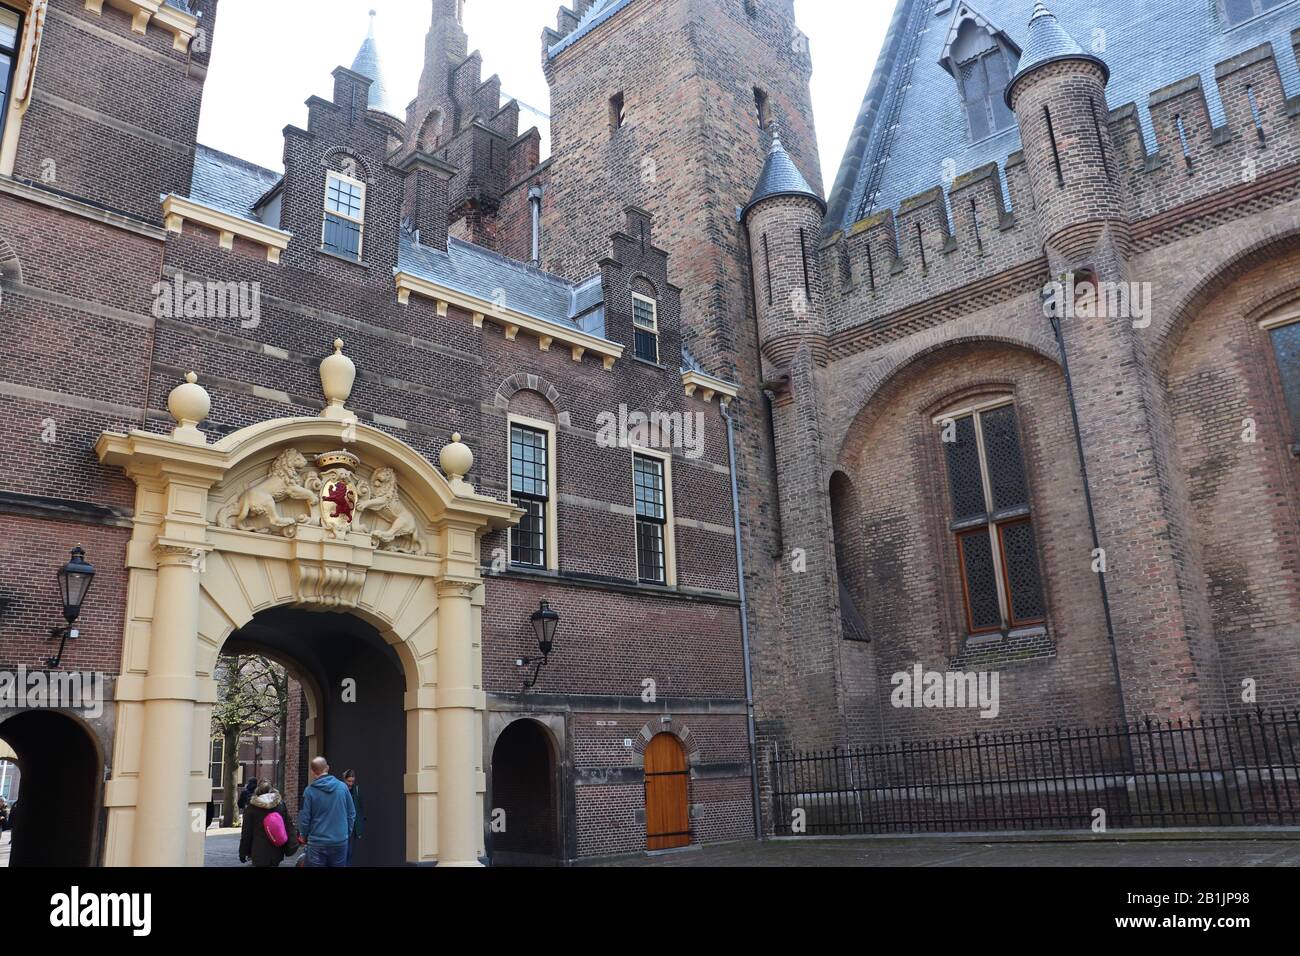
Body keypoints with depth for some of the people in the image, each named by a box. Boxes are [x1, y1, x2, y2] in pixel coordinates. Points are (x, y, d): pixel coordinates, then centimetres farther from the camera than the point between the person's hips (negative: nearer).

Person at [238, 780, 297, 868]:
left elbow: (246, 831, -1)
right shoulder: (281, 804, 1)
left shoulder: (252, 807, -5)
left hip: (260, 853, -3)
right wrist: (292, 846, 9)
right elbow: (289, 825, 3)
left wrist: (243, 852, 7)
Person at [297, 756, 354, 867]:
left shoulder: (310, 790, -10)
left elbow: (304, 817, -6)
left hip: (317, 842, -2)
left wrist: (303, 837, 11)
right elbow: (351, 814, 3)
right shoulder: (342, 786, -3)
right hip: (340, 841, 2)